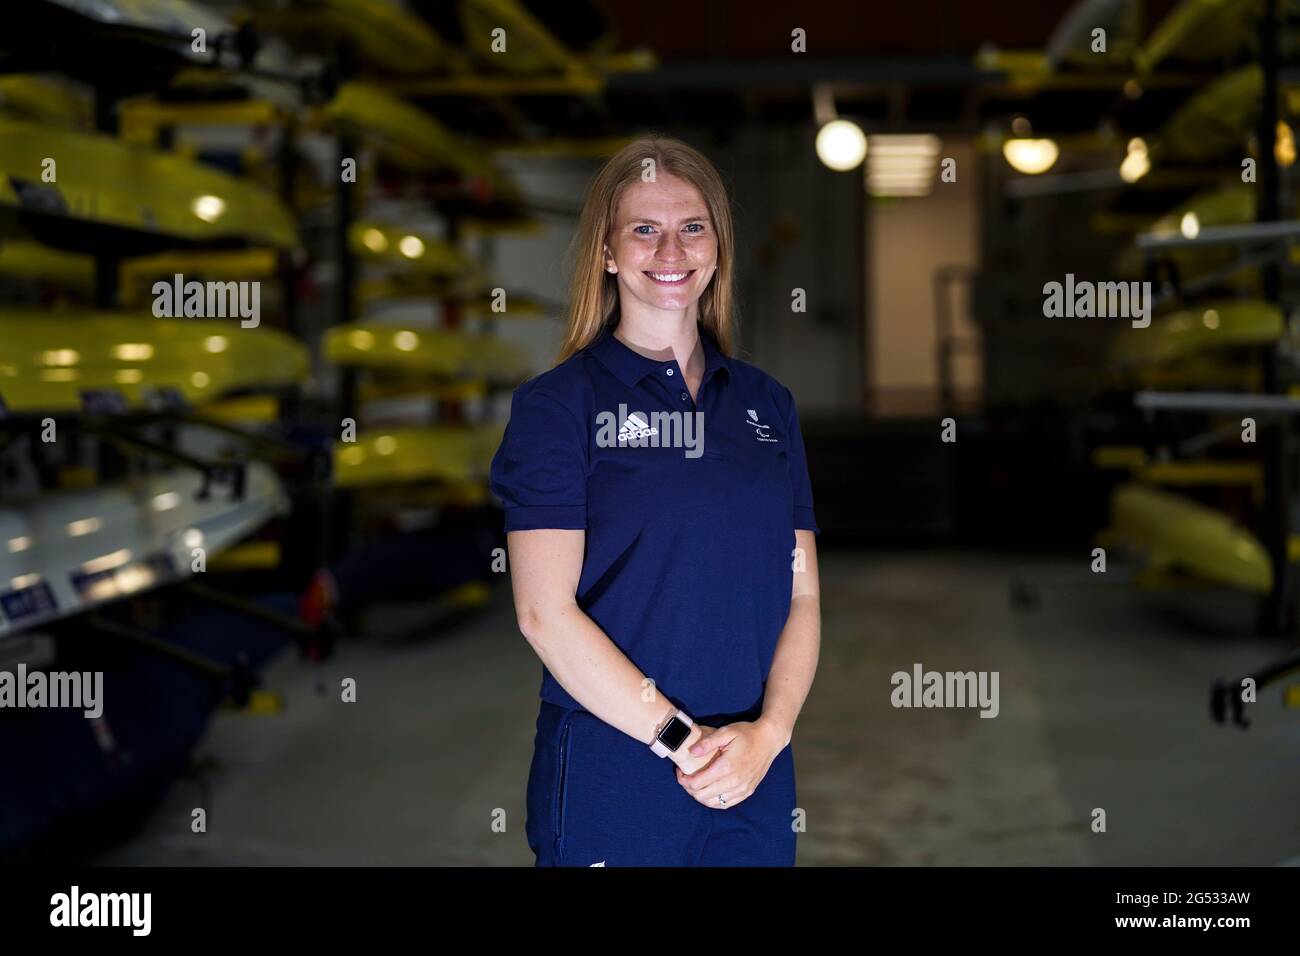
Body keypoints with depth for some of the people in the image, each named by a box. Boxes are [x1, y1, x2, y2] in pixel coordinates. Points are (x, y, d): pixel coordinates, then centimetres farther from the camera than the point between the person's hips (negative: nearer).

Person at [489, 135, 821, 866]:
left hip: (753, 780, 4)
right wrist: (681, 738, -15)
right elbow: (545, 611, -11)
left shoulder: (767, 404, 9)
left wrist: (768, 732, -10)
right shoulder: (557, 404, -4)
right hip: (609, 782, -4)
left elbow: (802, 594, 6)